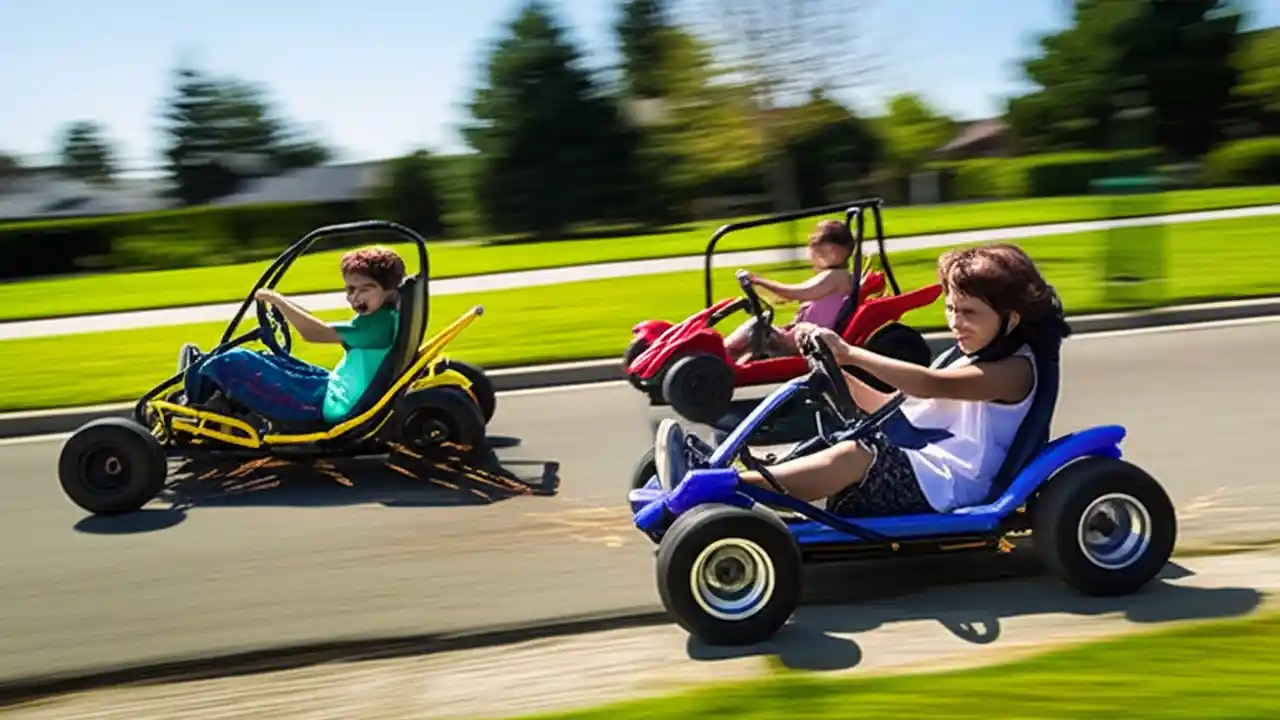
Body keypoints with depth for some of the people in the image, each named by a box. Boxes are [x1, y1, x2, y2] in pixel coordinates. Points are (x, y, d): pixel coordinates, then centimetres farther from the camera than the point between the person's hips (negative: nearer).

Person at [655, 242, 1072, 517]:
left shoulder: (1014, 369, -9)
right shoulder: (968, 360, 21)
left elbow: (932, 386, -27)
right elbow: (900, 411, 17)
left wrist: (849, 353, -32)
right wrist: (842, 378, 1)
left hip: (944, 488, -9)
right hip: (918, 469, 9)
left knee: (856, 455, -29)